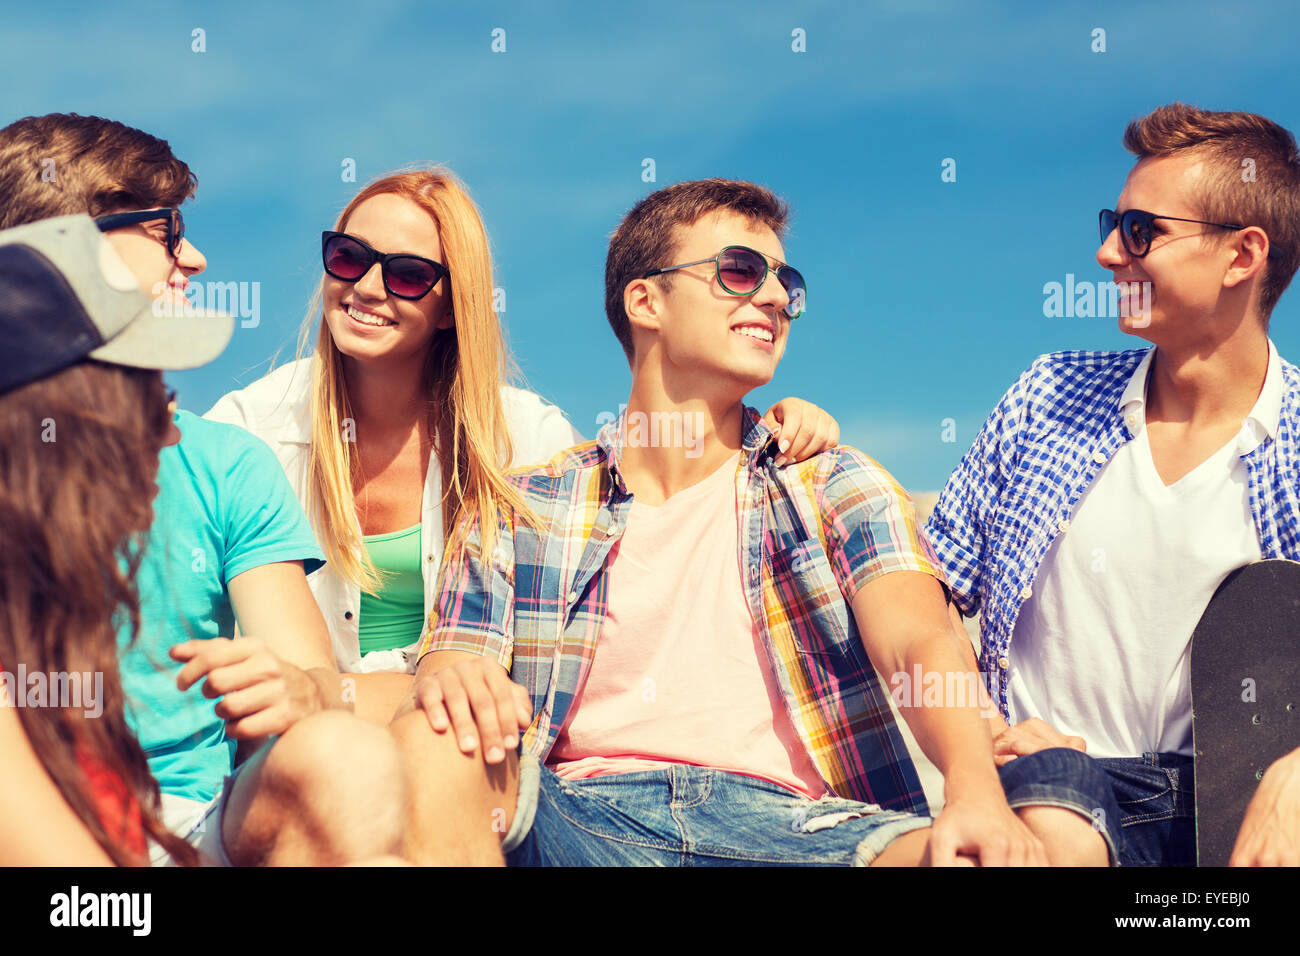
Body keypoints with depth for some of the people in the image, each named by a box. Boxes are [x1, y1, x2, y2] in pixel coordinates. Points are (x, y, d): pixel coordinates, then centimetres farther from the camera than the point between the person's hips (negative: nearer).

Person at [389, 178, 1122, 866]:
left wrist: (977, 796, -25)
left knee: (1065, 833, -28)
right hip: (581, 811, 0)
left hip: (790, 822, 1)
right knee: (428, 746, -33)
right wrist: (448, 680, -19)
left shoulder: (836, 490, 14)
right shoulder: (524, 511, 15)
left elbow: (922, 643, -3)